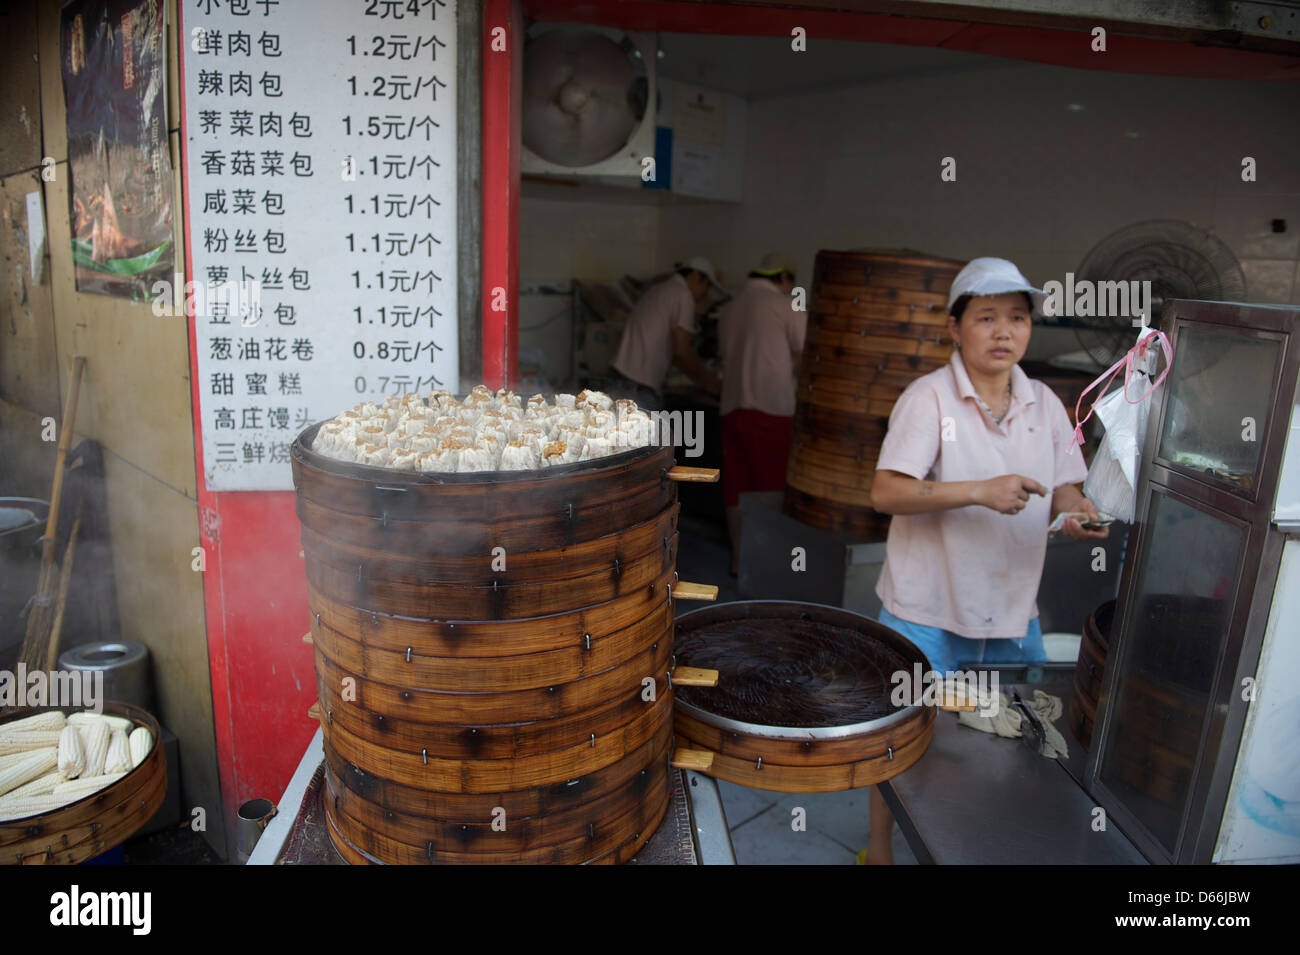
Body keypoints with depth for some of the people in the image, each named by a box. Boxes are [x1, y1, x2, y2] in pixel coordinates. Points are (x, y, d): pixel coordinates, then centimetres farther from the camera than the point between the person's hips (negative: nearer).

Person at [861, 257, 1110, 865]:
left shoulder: (1044, 404, 5)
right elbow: (885, 493, -21)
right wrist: (980, 491, -29)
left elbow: (1060, 489, 12)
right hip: (926, 614, -5)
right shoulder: (928, 397, -13)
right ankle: (879, 851, 30)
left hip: (1013, 613, 6)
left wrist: (1075, 511, -12)